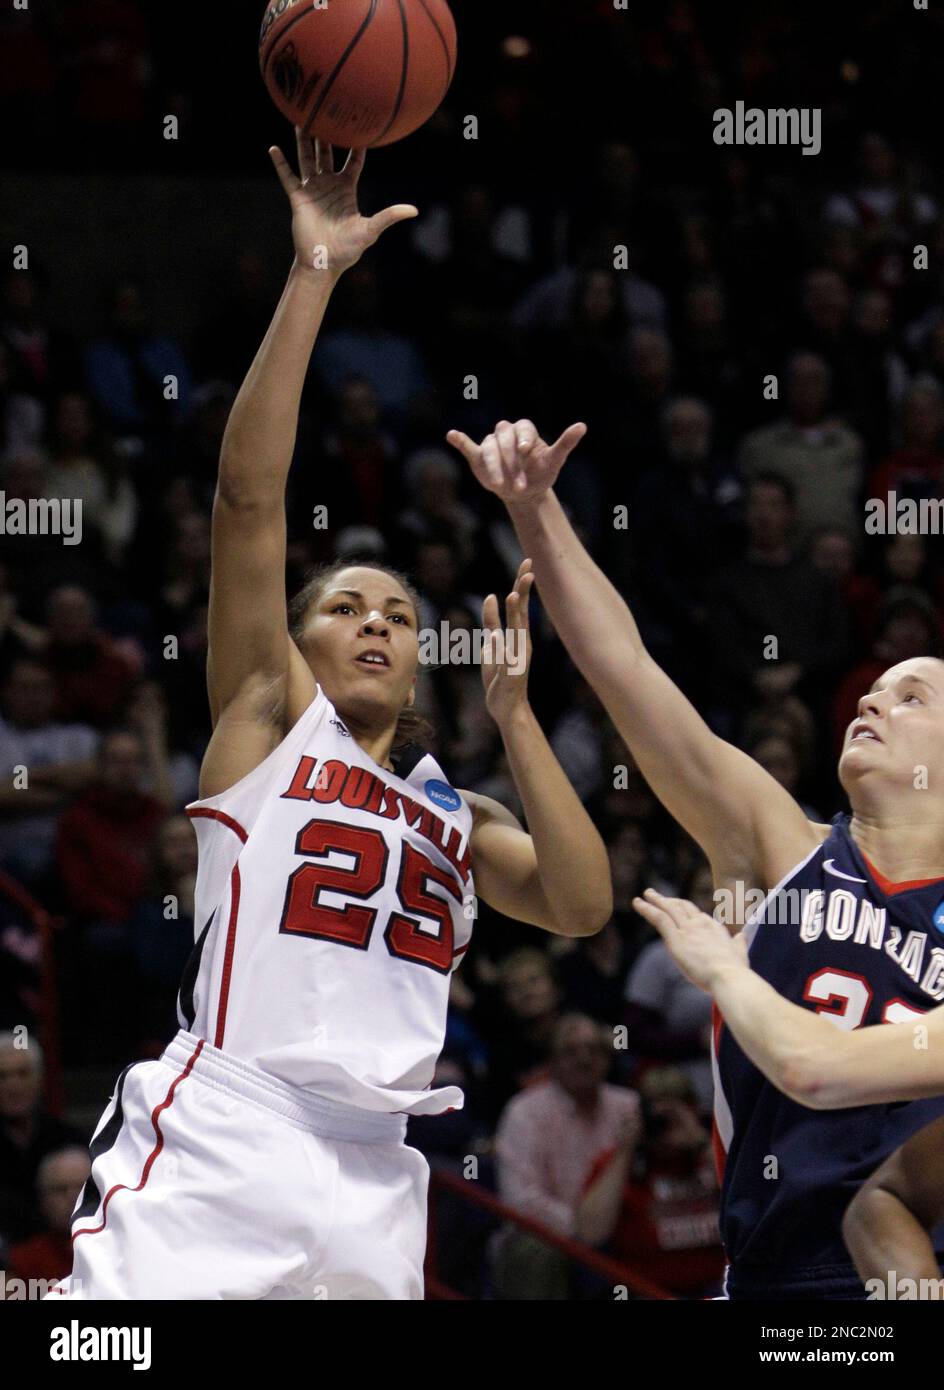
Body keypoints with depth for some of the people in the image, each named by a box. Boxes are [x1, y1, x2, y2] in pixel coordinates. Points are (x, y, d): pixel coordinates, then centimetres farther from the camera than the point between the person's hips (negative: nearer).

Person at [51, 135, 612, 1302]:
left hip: (372, 1177, 6)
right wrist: (314, 276, -5)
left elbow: (582, 906, 6)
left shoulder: (457, 815, 24)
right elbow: (247, 489, 1)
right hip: (216, 1146, -6)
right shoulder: (270, 716, 12)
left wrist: (513, 715, 6)